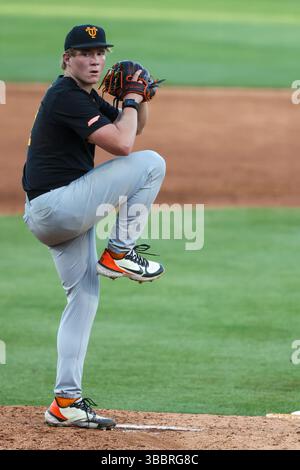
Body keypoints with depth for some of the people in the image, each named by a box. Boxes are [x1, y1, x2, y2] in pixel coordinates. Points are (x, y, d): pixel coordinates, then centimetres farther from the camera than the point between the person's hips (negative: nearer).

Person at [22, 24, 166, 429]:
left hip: (53, 214, 10)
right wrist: (130, 100, -5)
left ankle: (66, 402, 10)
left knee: (84, 296, 11)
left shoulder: (88, 98, 18)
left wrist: (141, 97, 8)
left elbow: (136, 125, 28)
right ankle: (119, 253, -4)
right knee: (151, 162, -7)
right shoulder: (66, 96, -14)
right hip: (56, 204, -10)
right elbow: (122, 143, -21)